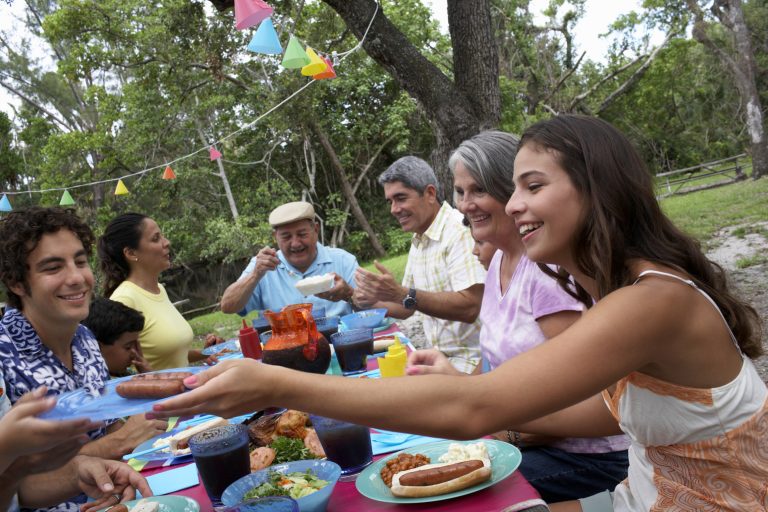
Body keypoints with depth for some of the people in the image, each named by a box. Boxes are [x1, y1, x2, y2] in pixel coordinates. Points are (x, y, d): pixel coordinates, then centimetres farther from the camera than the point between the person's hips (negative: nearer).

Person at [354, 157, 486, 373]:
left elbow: (469, 308, -24)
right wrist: (373, 302, -2)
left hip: (470, 360, -7)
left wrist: (401, 294, -28)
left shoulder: (461, 230, -15)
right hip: (438, 355, 7)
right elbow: (407, 308, 18)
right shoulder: (418, 241, 11)